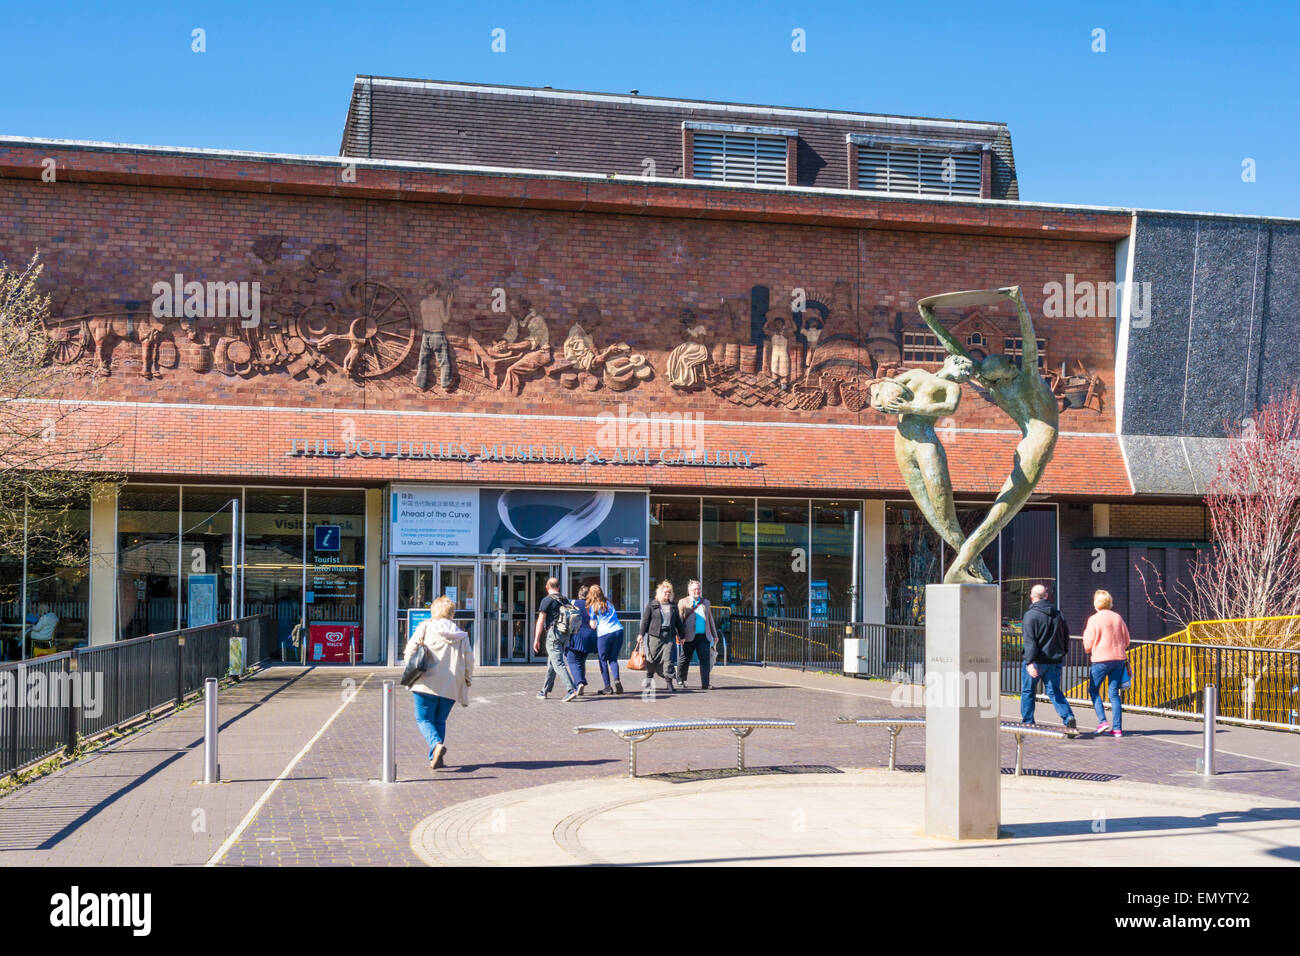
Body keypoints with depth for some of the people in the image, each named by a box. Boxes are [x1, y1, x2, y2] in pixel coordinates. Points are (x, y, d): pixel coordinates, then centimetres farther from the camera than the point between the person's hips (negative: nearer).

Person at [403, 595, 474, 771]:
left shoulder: (425, 627, 0)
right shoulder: (461, 635, 8)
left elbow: (410, 650, -4)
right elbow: (469, 659, 6)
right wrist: (467, 678, 19)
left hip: (427, 683, -3)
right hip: (451, 686, 3)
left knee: (423, 719, 4)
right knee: (440, 721, 16)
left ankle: (437, 744, -22)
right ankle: (435, 758, 7)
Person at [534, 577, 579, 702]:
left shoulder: (547, 600, -6)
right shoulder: (565, 600, 15)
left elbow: (541, 621, -9)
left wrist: (536, 640, -7)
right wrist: (568, 639, 23)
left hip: (553, 633, -7)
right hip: (565, 634, 7)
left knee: (558, 663, -11)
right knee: (551, 663, 17)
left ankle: (571, 690, -24)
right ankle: (545, 691, 25)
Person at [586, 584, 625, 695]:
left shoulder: (592, 607, 1)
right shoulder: (608, 603, 16)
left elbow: (593, 625, 2)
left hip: (604, 633, -5)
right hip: (618, 631, 5)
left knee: (603, 660, 7)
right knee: (613, 659, 11)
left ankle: (607, 687, 2)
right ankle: (617, 681, -11)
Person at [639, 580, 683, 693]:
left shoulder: (673, 606, 14)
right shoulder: (651, 605, 3)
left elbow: (678, 622, 19)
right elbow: (645, 620, 2)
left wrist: (681, 635, 18)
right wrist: (641, 634, -4)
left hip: (669, 636, 2)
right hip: (654, 636, -2)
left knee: (668, 658, -7)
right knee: (652, 658, 4)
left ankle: (669, 683, -6)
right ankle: (649, 678, 24)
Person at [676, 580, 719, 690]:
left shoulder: (705, 602, 16)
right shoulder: (683, 602, 3)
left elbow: (710, 619, 21)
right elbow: (679, 620, -2)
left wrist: (715, 635, 19)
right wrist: (680, 635, -11)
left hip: (704, 636, 3)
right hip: (689, 637, -3)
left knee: (705, 660, -6)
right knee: (684, 660, 6)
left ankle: (705, 683, -5)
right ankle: (681, 680, 25)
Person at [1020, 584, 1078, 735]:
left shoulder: (1031, 615, -11)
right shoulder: (1058, 613, 7)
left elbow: (1029, 641, -18)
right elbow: (1066, 636, 12)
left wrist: (1030, 662, -23)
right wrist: (1062, 653, 23)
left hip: (1037, 661, -5)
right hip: (1055, 660, 5)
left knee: (1027, 691, 11)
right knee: (1054, 691, 10)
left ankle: (1027, 723, 16)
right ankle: (1069, 718, -10)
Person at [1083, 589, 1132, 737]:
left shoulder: (1094, 619, -8)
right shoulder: (1118, 618, 6)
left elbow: (1088, 644, -8)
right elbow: (1126, 641, 10)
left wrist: (1088, 650, 14)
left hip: (1101, 660, -5)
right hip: (1119, 658, 5)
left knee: (1093, 690, 10)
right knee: (1114, 693, 7)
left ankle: (1102, 721, -4)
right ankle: (1117, 728, 4)